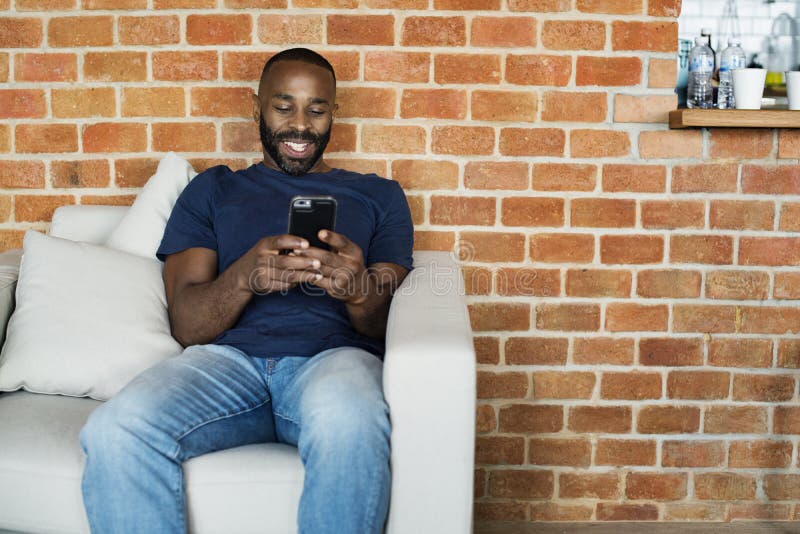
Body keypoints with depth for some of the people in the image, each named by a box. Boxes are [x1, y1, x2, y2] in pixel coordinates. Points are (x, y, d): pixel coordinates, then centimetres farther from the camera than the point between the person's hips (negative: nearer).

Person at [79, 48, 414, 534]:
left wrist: (360, 290, -14)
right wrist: (244, 277, -14)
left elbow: (388, 324, 12)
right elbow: (186, 324, 9)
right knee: (115, 431, -32)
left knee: (349, 424, -40)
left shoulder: (378, 196, 23)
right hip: (228, 355, 1)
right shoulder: (211, 191, 22)